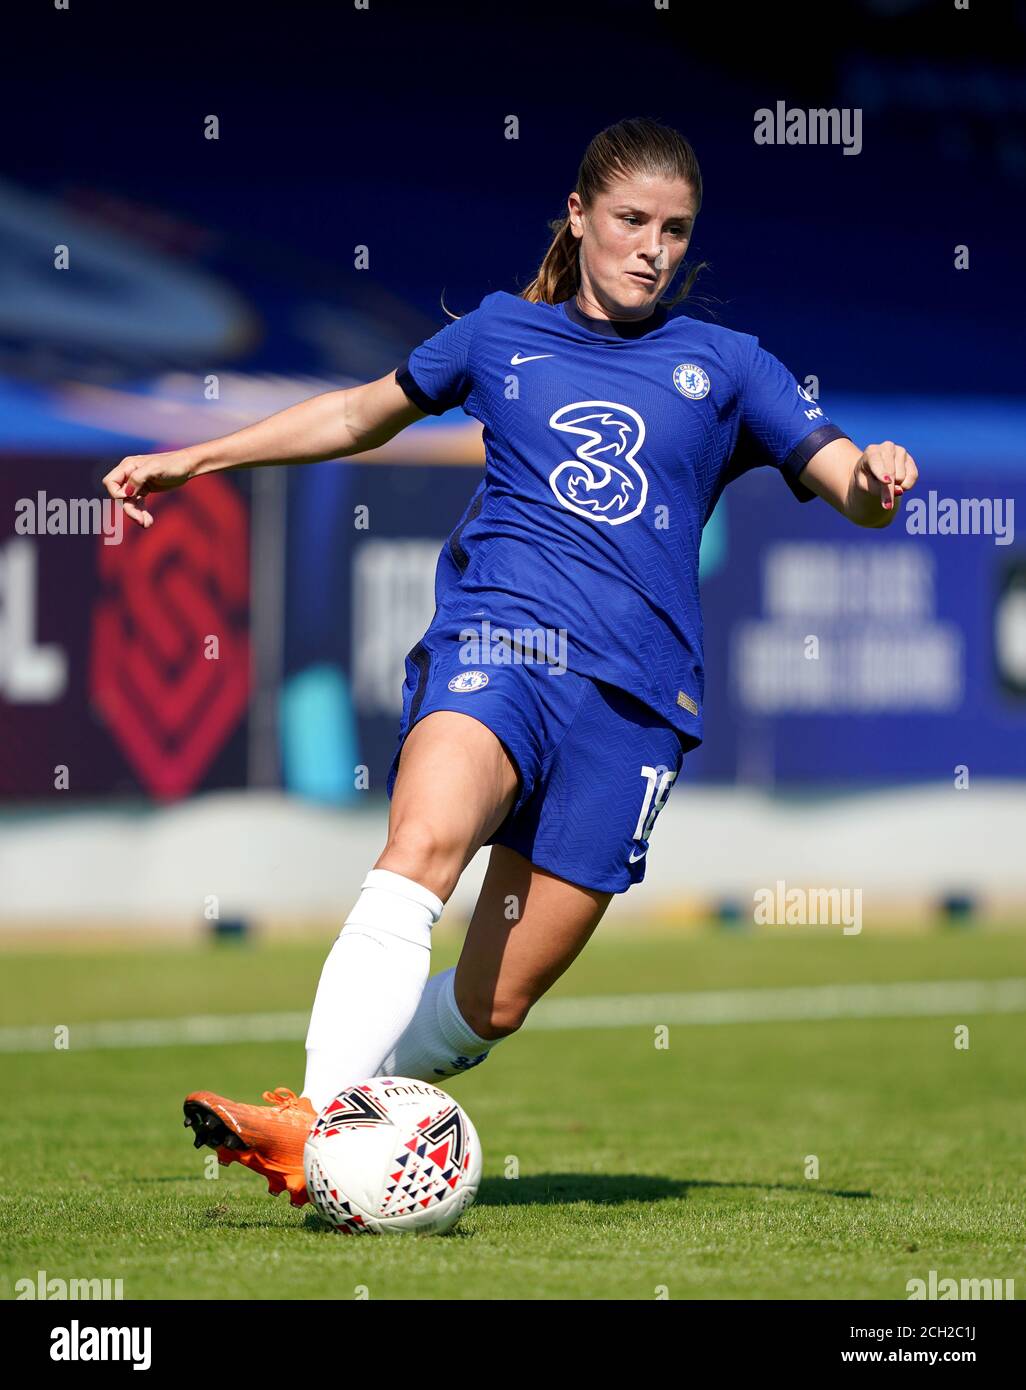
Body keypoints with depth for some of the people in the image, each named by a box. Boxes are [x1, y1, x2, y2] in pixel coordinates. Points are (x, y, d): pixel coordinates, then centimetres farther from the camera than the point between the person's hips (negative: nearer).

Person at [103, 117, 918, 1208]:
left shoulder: (723, 367, 16)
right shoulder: (503, 334, 18)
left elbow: (849, 487, 11)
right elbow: (364, 413, 32)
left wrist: (876, 479, -14)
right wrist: (196, 460, 31)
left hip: (633, 695, 1)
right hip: (498, 636, -1)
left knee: (495, 1006, -3)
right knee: (422, 845, -33)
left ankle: (320, 1126, 16)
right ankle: (315, 1120, -44)